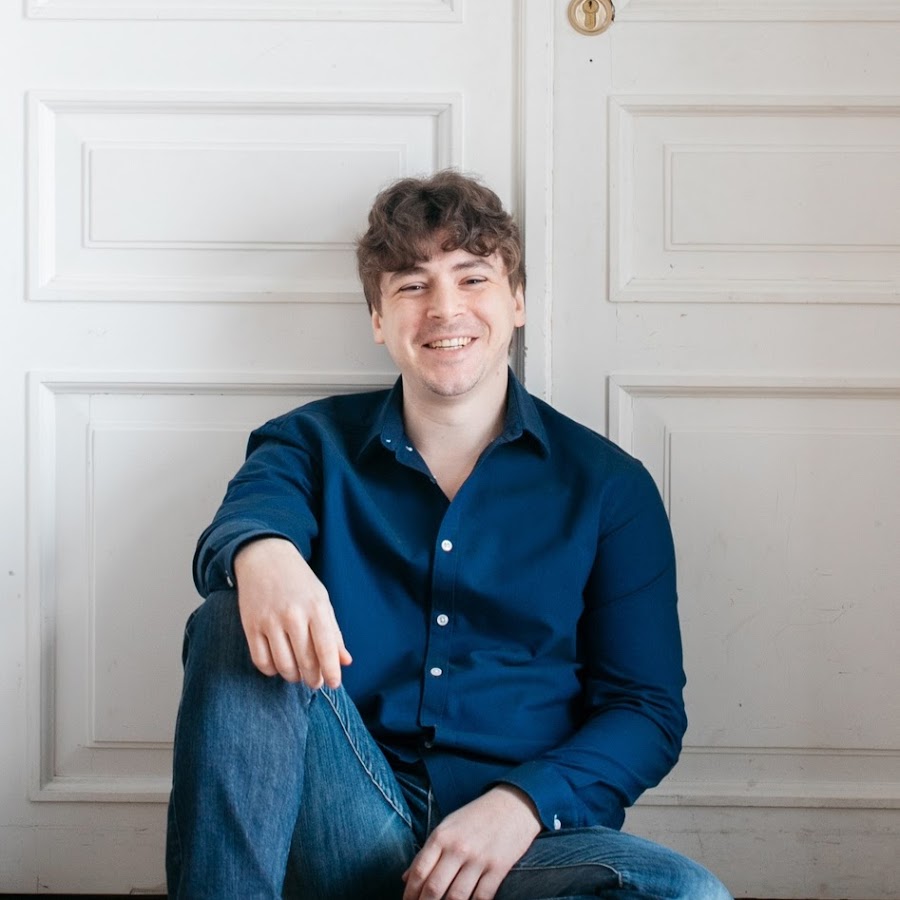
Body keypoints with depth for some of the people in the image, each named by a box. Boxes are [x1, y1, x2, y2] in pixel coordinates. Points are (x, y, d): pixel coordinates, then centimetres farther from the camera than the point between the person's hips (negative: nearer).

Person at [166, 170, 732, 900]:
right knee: (237, 619, -24)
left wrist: (523, 804, -14)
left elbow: (646, 709, 5)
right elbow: (250, 513, -11)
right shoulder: (314, 444, 13)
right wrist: (261, 554, -38)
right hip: (348, 831, 0)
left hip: (521, 840, 0)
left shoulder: (608, 485, 9)